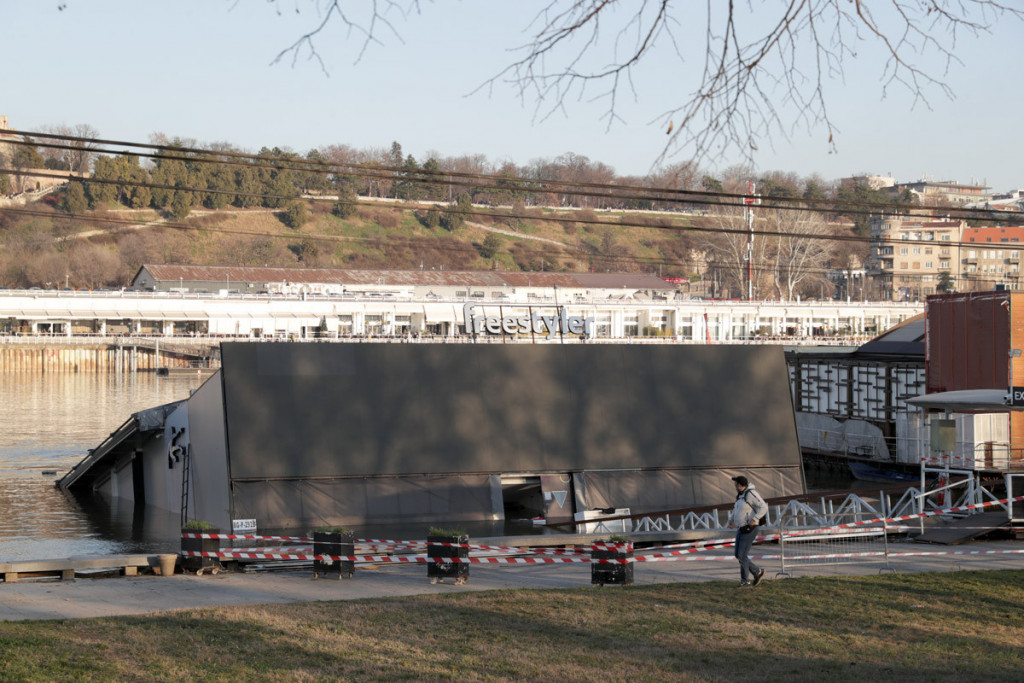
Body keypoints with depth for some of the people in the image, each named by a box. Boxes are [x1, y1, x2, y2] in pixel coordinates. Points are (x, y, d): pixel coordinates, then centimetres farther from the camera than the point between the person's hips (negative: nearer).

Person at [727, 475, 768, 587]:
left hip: (749, 530, -9)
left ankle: (745, 580, 1)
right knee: (738, 555, 9)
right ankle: (757, 572, 20)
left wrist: (754, 519, -30)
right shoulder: (741, 496, 14)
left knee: (742, 555, -9)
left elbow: (763, 507, -22)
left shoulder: (751, 494, -14)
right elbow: (736, 510, 30)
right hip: (741, 530, 10)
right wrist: (731, 520, 12)